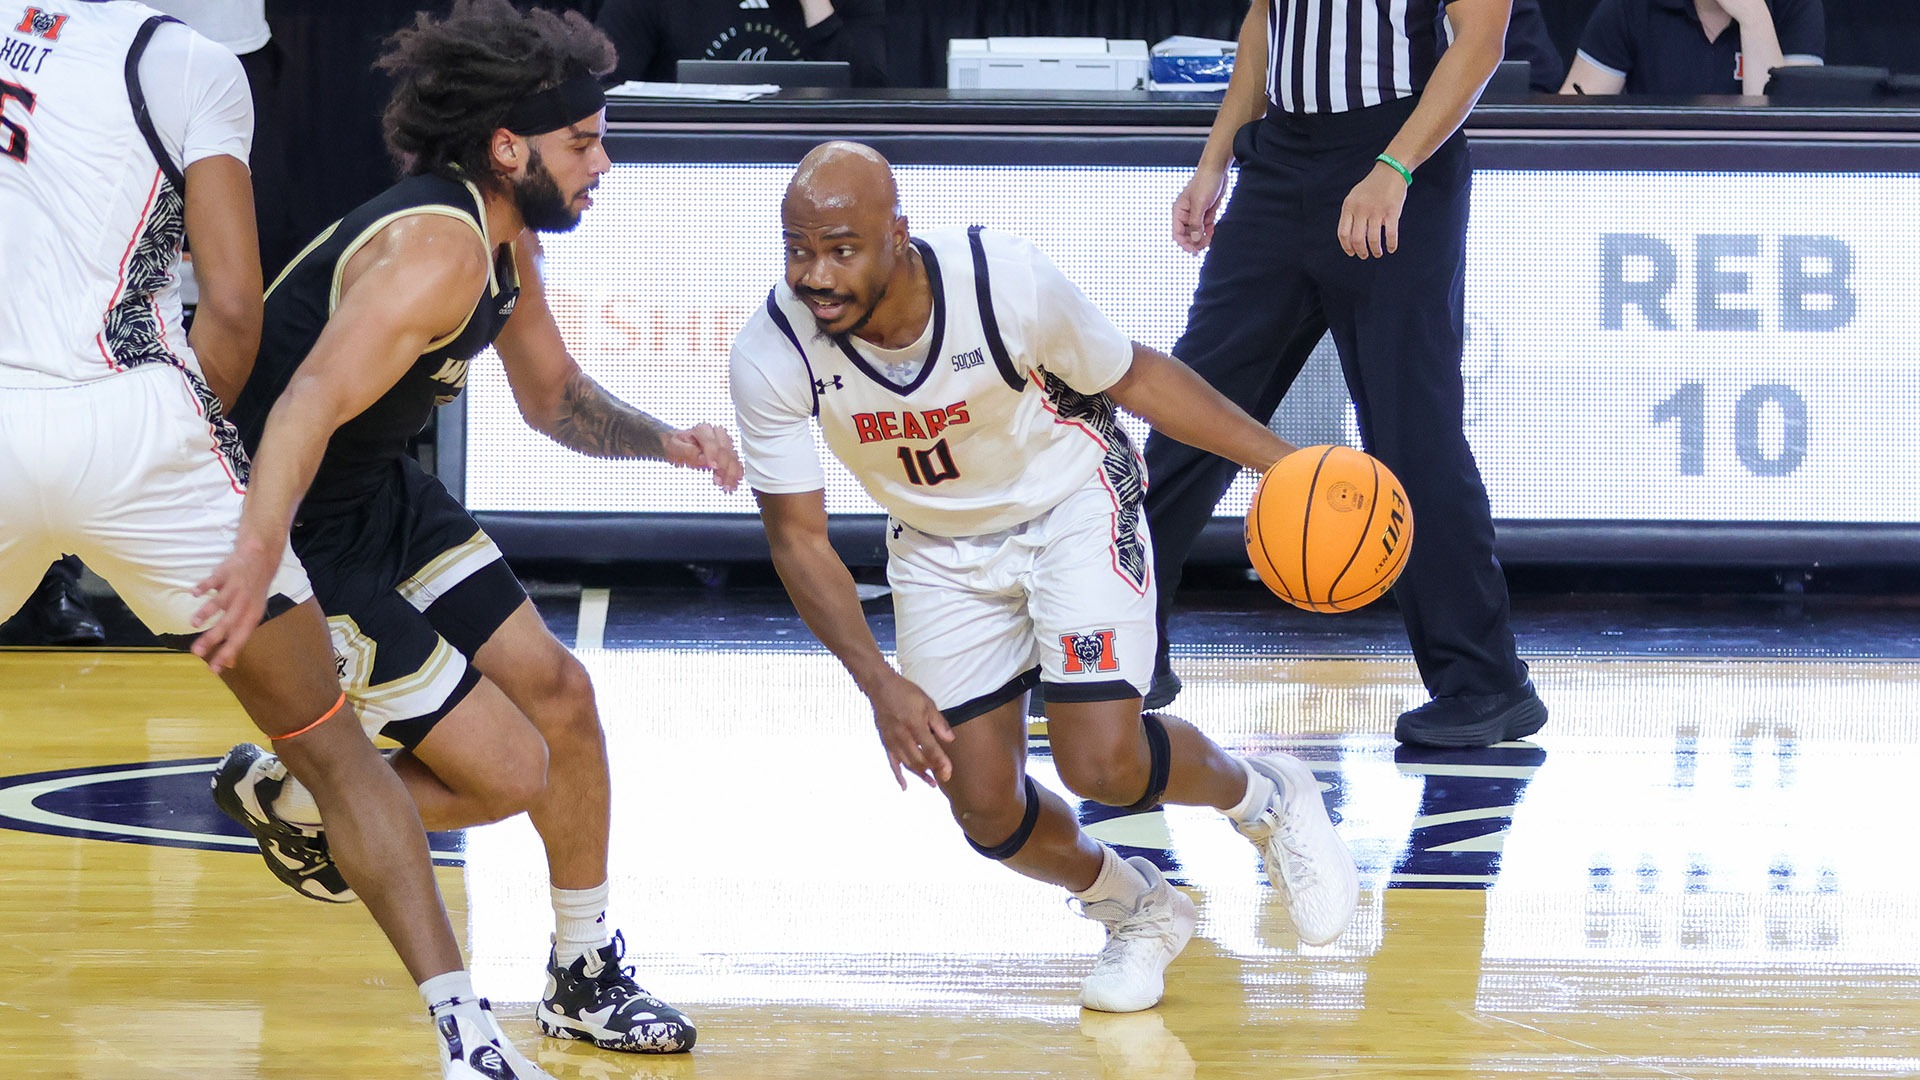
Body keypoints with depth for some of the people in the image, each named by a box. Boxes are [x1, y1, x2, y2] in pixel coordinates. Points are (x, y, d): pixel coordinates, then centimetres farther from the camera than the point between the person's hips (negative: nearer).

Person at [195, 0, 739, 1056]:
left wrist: (663, 441, 0)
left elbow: (553, 395, 19)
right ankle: (286, 797, 16)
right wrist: (255, 555, -55)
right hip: (301, 532, -10)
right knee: (510, 773, -8)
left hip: (383, 496, 10)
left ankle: (585, 976, 23)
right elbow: (306, 410, -41)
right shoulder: (438, 250, -28)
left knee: (558, 693, 9)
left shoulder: (507, 237, 3)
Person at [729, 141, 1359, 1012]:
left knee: (1100, 761, -18)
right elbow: (797, 537, -16)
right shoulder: (772, 354, -27)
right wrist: (880, 685, -26)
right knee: (986, 811, -2)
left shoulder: (1006, 283, -31)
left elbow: (1135, 378, -11)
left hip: (1071, 504, -3)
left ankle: (1265, 798, 15)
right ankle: (1137, 910, 29)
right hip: (941, 547, 3)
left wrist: (1280, 460, -12)